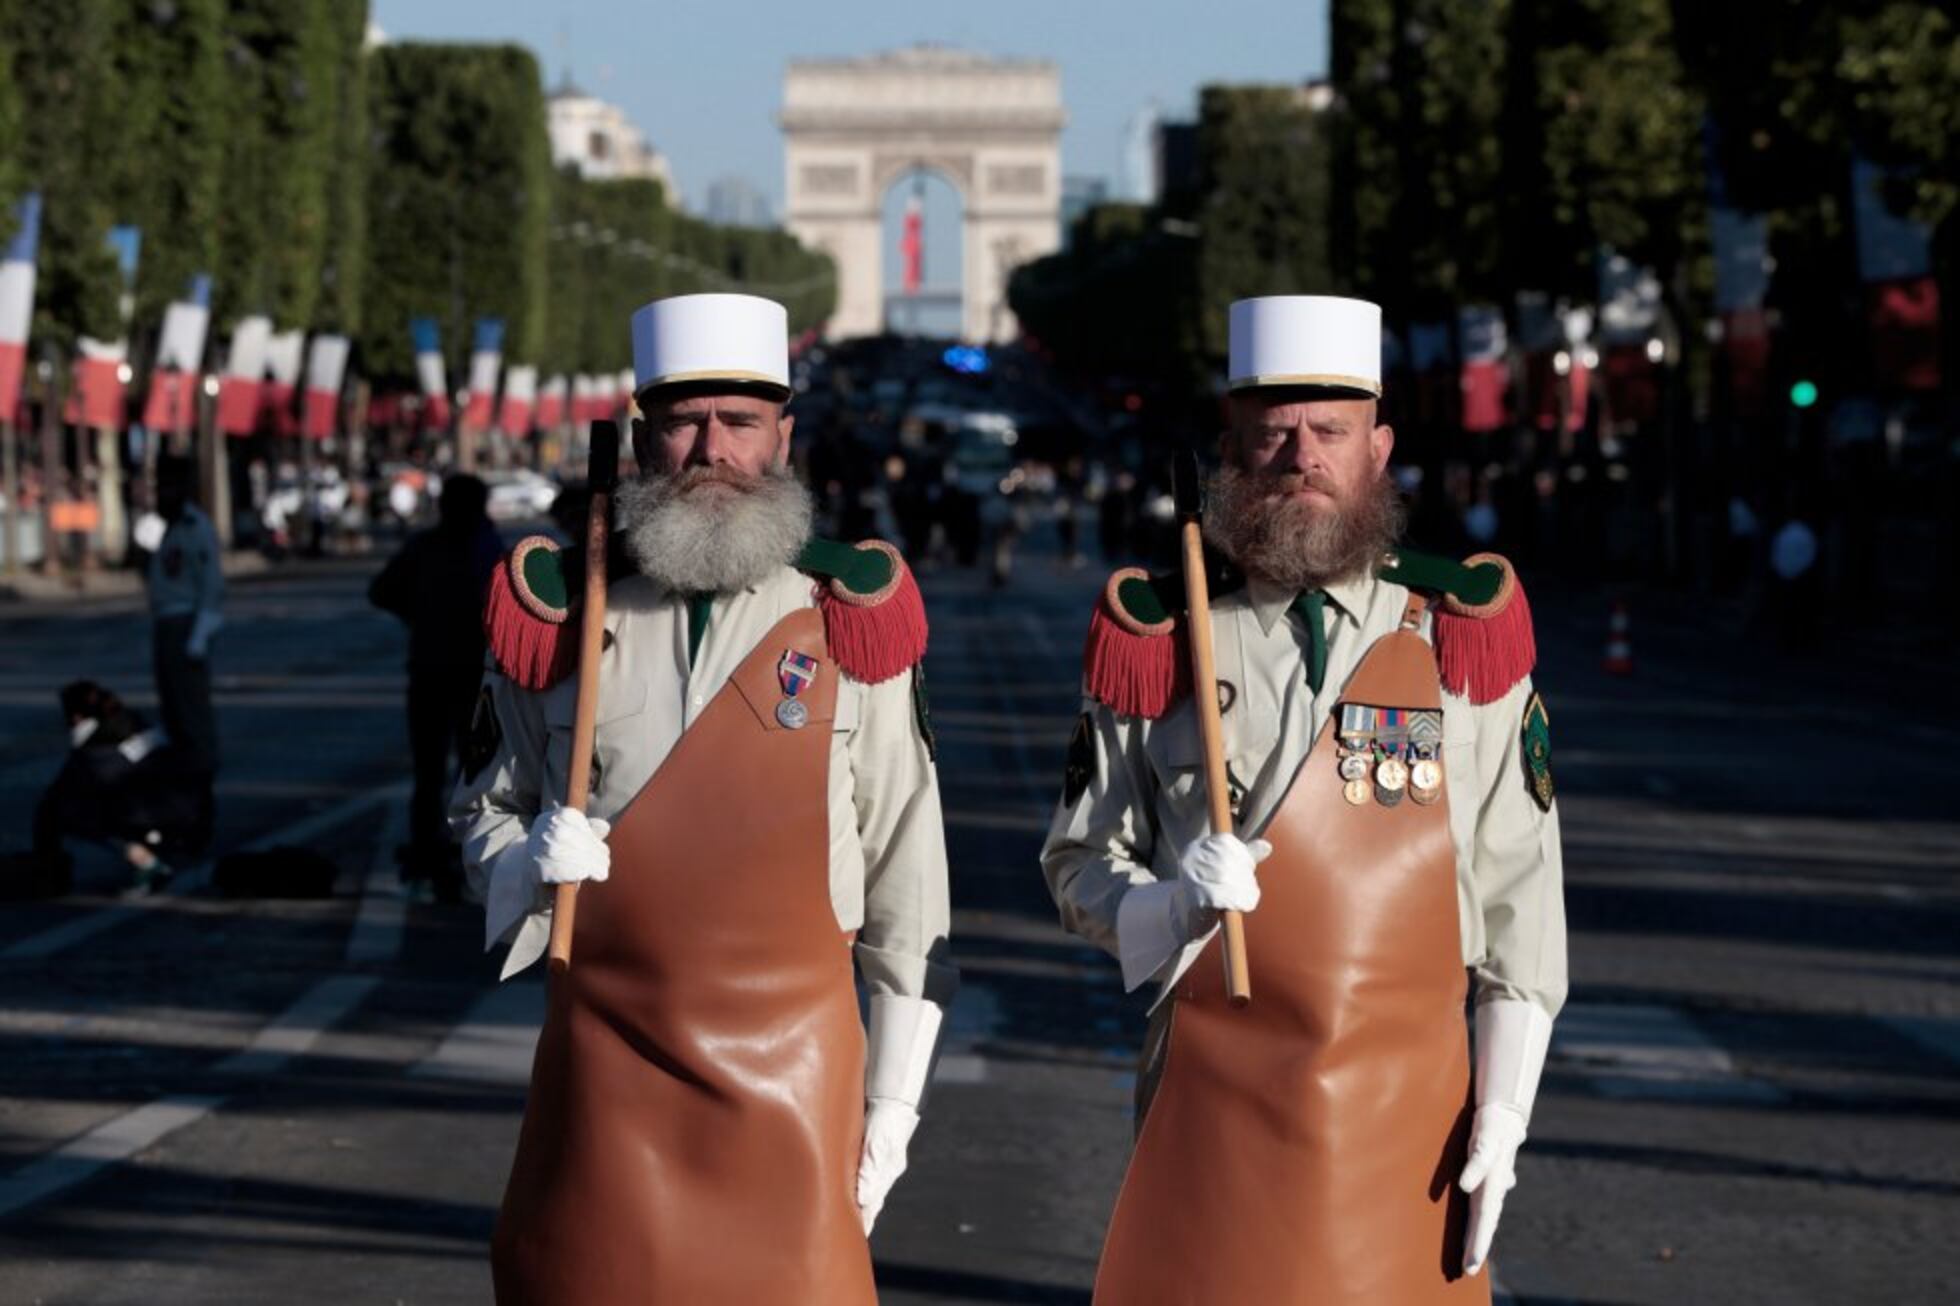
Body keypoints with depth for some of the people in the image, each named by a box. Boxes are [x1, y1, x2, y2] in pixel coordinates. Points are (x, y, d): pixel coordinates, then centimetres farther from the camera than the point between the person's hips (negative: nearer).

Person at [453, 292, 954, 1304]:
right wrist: (530, 861, -8)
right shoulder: (560, 616, 4)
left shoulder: (848, 622, 0)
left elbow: (905, 877, 3)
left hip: (789, 1064, -1)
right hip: (603, 1060, 1)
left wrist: (893, 1099, 3)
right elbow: (484, 810, 16)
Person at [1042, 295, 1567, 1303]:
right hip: (1213, 1103, 0)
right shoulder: (1158, 645, 2)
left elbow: (1518, 894, 3)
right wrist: (1174, 902, -14)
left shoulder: (1463, 642, 1)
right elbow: (1078, 865, 7)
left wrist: (1500, 1118, -1)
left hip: (1405, 1106, 0)